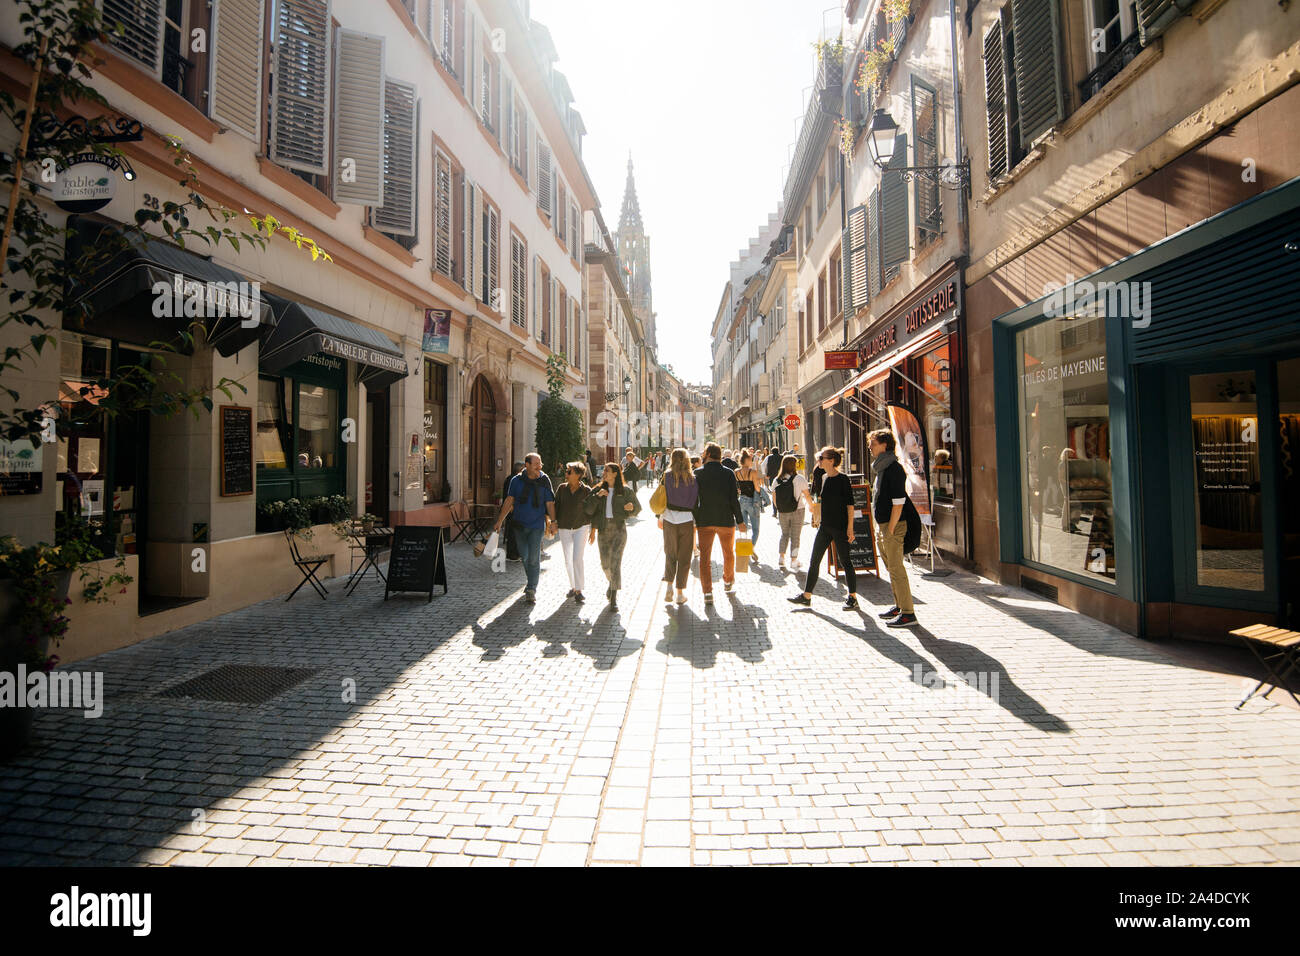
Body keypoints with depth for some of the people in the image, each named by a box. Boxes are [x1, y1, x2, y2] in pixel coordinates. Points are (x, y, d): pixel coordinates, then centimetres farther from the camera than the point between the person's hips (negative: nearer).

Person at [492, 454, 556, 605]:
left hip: (536, 525, -2)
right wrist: (499, 521, 3)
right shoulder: (516, 480, 0)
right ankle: (532, 583, 32)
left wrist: (552, 521, -8)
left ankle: (532, 590, 3)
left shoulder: (544, 481, -2)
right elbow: (509, 501, 4)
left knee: (534, 558, -5)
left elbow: (550, 503, 0)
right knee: (524, 556, 10)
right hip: (519, 524, 2)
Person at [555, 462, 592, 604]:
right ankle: (573, 587, 25)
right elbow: (555, 505, 8)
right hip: (564, 528, 4)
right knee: (567, 560, 10)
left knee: (577, 559, -11)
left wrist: (593, 530, -1)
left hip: (581, 527, -4)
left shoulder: (586, 491, -7)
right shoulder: (562, 488, 2)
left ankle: (578, 590, -5)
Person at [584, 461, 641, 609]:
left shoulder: (625, 491, 0)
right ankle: (612, 582, 42)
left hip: (619, 528, -3)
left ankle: (614, 598, -8)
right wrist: (597, 496, -13)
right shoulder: (598, 489, 6)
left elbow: (638, 507, 8)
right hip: (603, 530, 3)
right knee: (605, 563, 10)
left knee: (615, 562, -12)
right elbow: (588, 510, 1)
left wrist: (631, 507, -13)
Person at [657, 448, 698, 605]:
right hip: (687, 519, -1)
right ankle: (680, 593, 11)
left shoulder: (667, 476, -2)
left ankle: (668, 584, 2)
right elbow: (696, 501, -1)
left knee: (670, 554, 16)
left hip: (669, 518, 1)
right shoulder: (693, 478, -2)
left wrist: (660, 518, 9)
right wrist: (695, 522, 7)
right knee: (684, 557, 7)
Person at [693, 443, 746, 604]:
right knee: (729, 553, 21)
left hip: (704, 521, 0)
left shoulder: (698, 473, -5)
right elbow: (734, 499, -8)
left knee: (705, 557, 4)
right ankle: (728, 581, 41)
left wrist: (693, 521, 8)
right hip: (726, 520, 1)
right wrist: (740, 521, 0)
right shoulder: (728, 473, -6)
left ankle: (707, 592, -4)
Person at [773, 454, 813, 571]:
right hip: (797, 511, -3)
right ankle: (793, 561, 13)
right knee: (795, 536, 7)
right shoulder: (800, 479, -11)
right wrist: (810, 506, 14)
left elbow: (774, 498, 5)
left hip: (782, 512, 3)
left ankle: (781, 557, 10)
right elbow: (807, 496, -4)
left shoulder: (776, 480, -2)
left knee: (784, 534, 19)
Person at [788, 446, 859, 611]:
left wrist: (850, 527, -15)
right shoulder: (824, 478, 10)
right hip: (825, 526, 8)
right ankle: (806, 596, 14)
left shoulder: (843, 479, -11)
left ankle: (853, 598, 15)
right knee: (814, 561, 7)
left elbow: (850, 504, -12)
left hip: (840, 527, -7)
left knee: (844, 561, 1)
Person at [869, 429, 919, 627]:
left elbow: (898, 503, -20)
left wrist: (890, 529, -20)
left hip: (893, 525, -10)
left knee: (896, 568, -7)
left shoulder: (894, 468, -16)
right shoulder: (881, 467, 15)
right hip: (882, 524, 10)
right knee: (891, 568, 16)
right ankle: (899, 606, 27)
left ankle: (908, 614, -1)